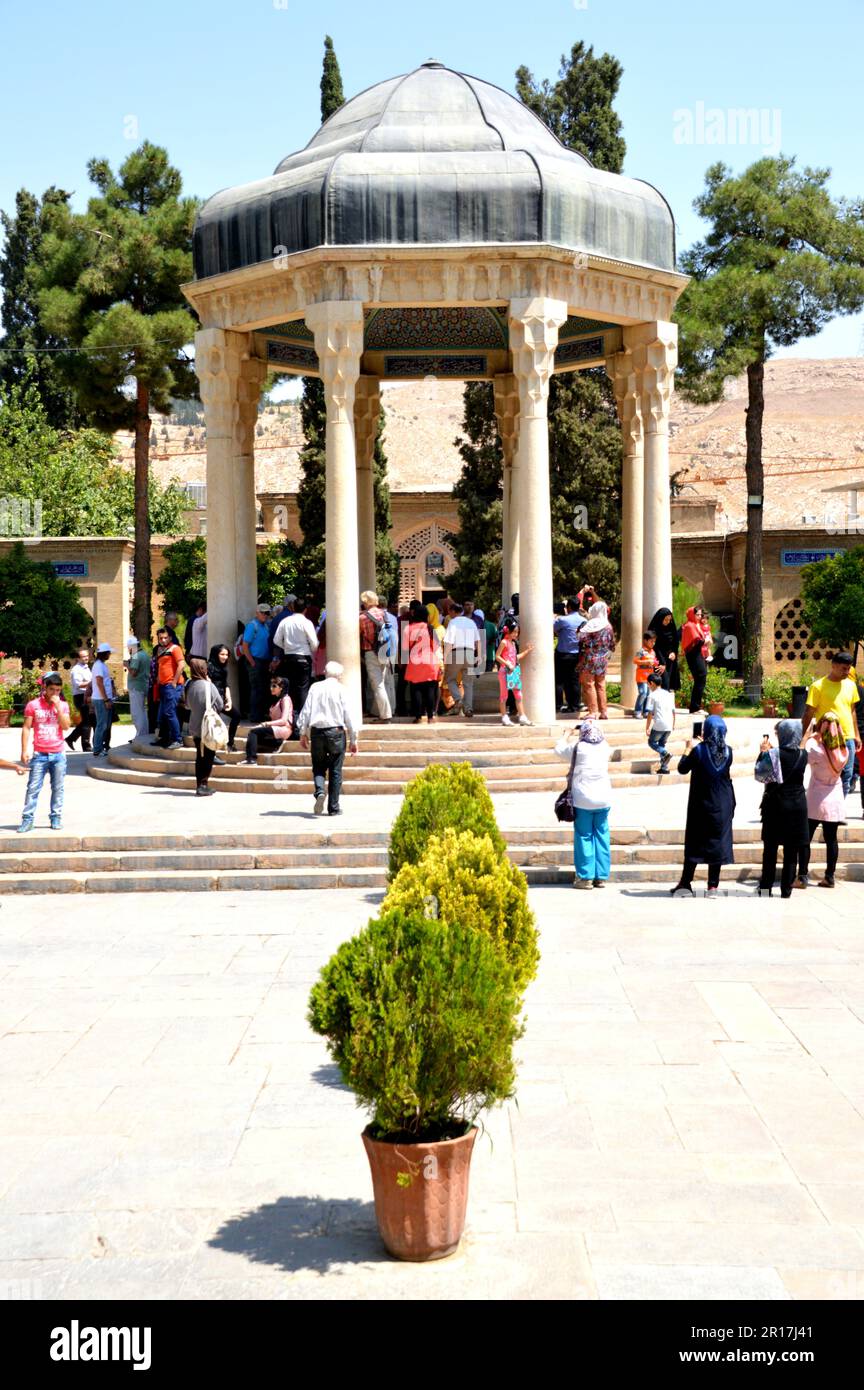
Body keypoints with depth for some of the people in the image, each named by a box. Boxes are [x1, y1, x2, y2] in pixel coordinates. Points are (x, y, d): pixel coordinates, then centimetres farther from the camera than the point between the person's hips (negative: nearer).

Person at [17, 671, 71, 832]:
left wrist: (58, 706, -13)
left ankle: (56, 818, 13)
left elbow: (66, 726, -8)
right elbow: (26, 728, 0)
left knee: (58, 788, 6)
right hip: (39, 754, -2)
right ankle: (27, 819, -1)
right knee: (33, 788, -2)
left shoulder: (63, 705, 5)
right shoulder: (33, 705, 0)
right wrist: (24, 750, -6)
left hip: (58, 754, 2)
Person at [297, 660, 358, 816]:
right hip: (336, 732, -2)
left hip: (316, 731, 2)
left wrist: (303, 733, 11)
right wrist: (353, 740, 5)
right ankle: (334, 808, 7)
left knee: (318, 767, 14)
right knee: (335, 771, 6)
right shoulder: (340, 689, -1)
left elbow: (306, 711, 3)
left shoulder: (315, 687, 4)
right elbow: (348, 716, -1)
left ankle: (320, 791, -15)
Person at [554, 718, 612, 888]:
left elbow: (559, 748, 7)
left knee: (584, 837, 3)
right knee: (602, 836, 9)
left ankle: (586, 877, 4)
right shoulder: (605, 747, 2)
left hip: (583, 801, -3)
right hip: (603, 799, 3)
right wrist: (595, 725, 29)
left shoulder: (578, 748, -9)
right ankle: (601, 876, 11)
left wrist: (569, 734, 21)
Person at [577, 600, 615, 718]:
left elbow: (581, 639, -19)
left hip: (589, 659, -5)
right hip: (603, 660, 5)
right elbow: (612, 644, 10)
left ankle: (593, 712, -1)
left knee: (589, 685, 1)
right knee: (601, 685, 13)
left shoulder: (589, 625, -14)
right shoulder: (608, 626, 4)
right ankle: (603, 711, 13)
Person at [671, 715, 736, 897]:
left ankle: (686, 882, 11)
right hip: (723, 806, 2)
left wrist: (688, 749, 12)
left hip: (701, 805, -2)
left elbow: (682, 768, -3)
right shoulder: (728, 752, -3)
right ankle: (713, 886, 6)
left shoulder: (698, 750, -15)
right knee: (718, 842, 6)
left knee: (694, 842, 8)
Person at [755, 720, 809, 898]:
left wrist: (763, 752, 3)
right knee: (791, 850, 6)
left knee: (770, 849, 7)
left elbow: (759, 773, -7)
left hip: (775, 806, -3)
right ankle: (786, 889, 8)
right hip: (797, 806, 3)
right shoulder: (802, 755, -2)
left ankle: (766, 888, 10)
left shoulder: (773, 755, -15)